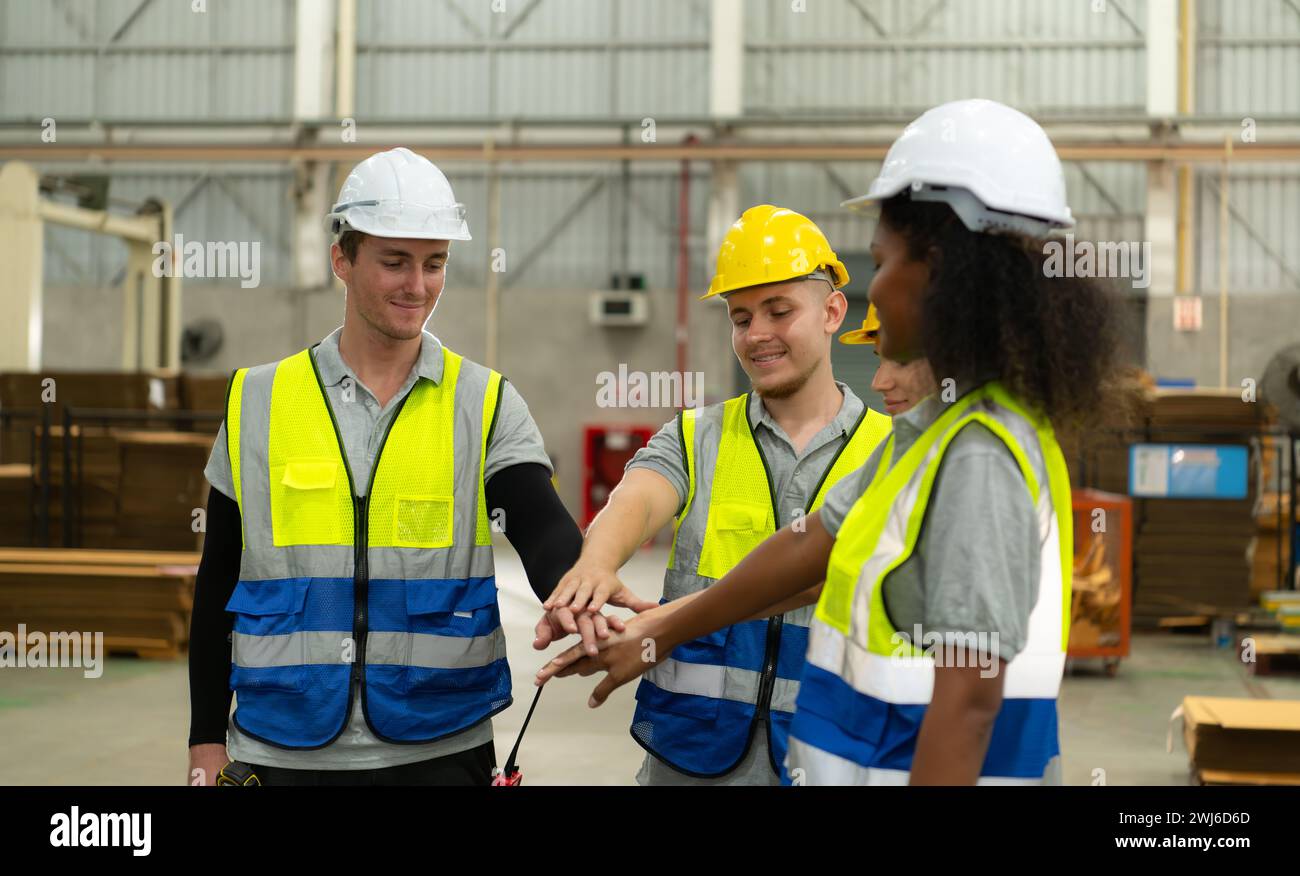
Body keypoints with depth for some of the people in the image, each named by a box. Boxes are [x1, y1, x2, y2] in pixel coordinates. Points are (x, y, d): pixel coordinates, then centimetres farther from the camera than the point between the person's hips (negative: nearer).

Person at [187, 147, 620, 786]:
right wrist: (207, 741, 7)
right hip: (285, 753, 1)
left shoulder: (488, 405, 1)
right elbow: (217, 587, 9)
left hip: (441, 751, -1)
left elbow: (542, 526, -14)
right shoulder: (255, 403, 4)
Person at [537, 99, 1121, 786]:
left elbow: (968, 700, -23)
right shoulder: (935, 427, 7)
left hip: (932, 767, -8)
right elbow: (806, 548, 16)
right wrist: (661, 634, 24)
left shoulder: (980, 456, -21)